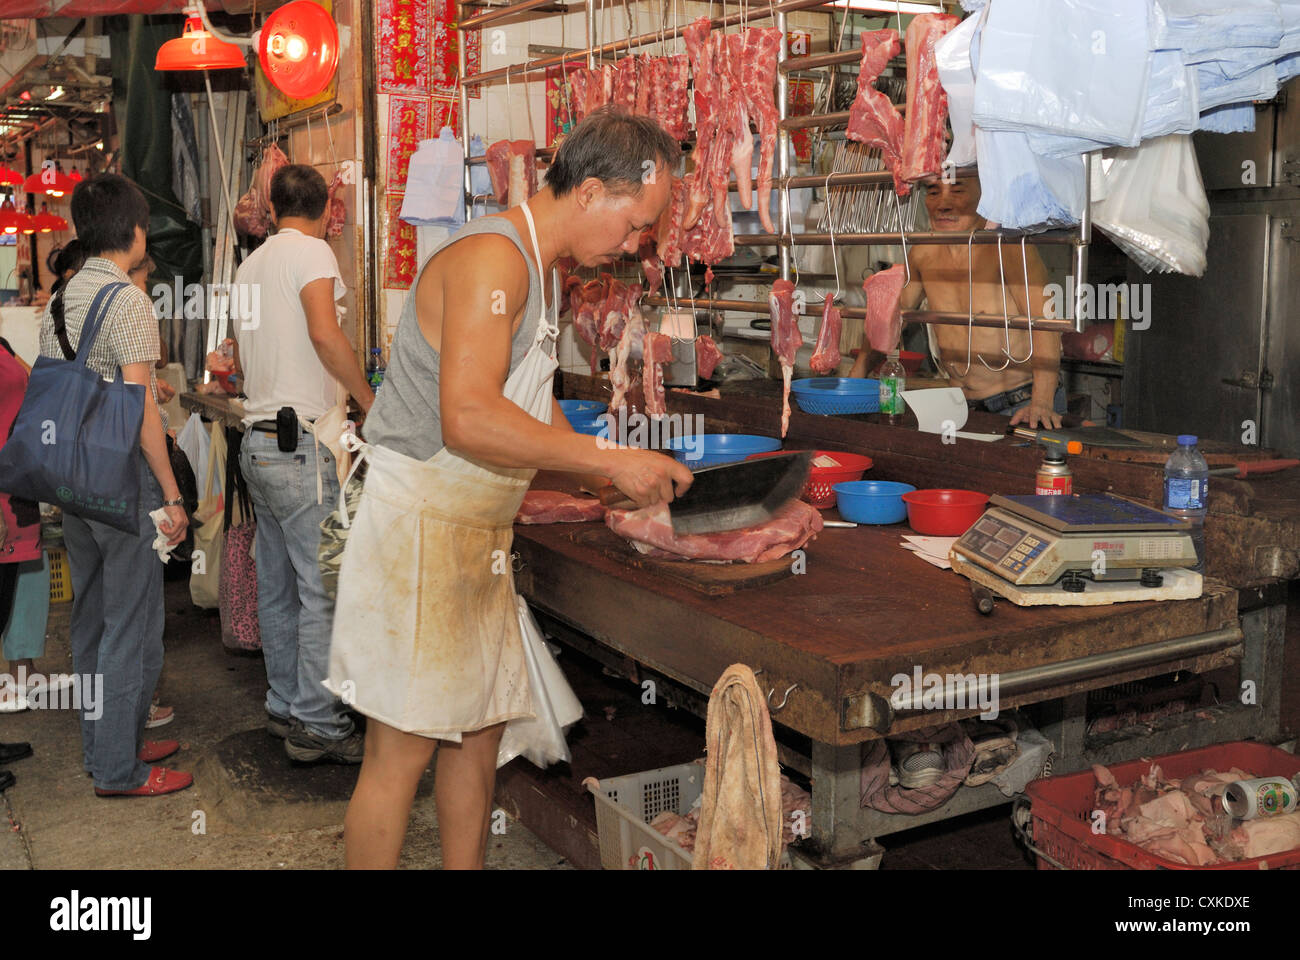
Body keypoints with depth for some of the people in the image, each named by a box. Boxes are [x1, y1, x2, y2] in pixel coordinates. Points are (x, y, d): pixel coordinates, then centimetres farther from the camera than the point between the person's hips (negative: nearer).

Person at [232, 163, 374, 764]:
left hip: (257, 440, 9)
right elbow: (324, 332, -23)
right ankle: (316, 726, -2)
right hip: (301, 444, -9)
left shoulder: (250, 265, 17)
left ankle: (284, 706, 23)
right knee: (323, 589, -5)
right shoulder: (312, 251, -7)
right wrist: (369, 399, -14)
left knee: (278, 586, 15)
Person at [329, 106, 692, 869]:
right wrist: (609, 460, -22)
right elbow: (469, 420, -29)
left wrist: (629, 475, 16)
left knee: (479, 729, 14)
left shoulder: (532, 265, 15)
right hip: (417, 528, -10)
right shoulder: (492, 257, -18)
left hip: (478, 535, 10)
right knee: (402, 750, -2)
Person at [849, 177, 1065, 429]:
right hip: (966, 408, 6)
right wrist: (855, 378, 8)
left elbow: (1044, 322, -21)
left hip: (1023, 406, -5)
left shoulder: (1007, 244, -13)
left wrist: (1041, 403, -32)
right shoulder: (922, 253, 5)